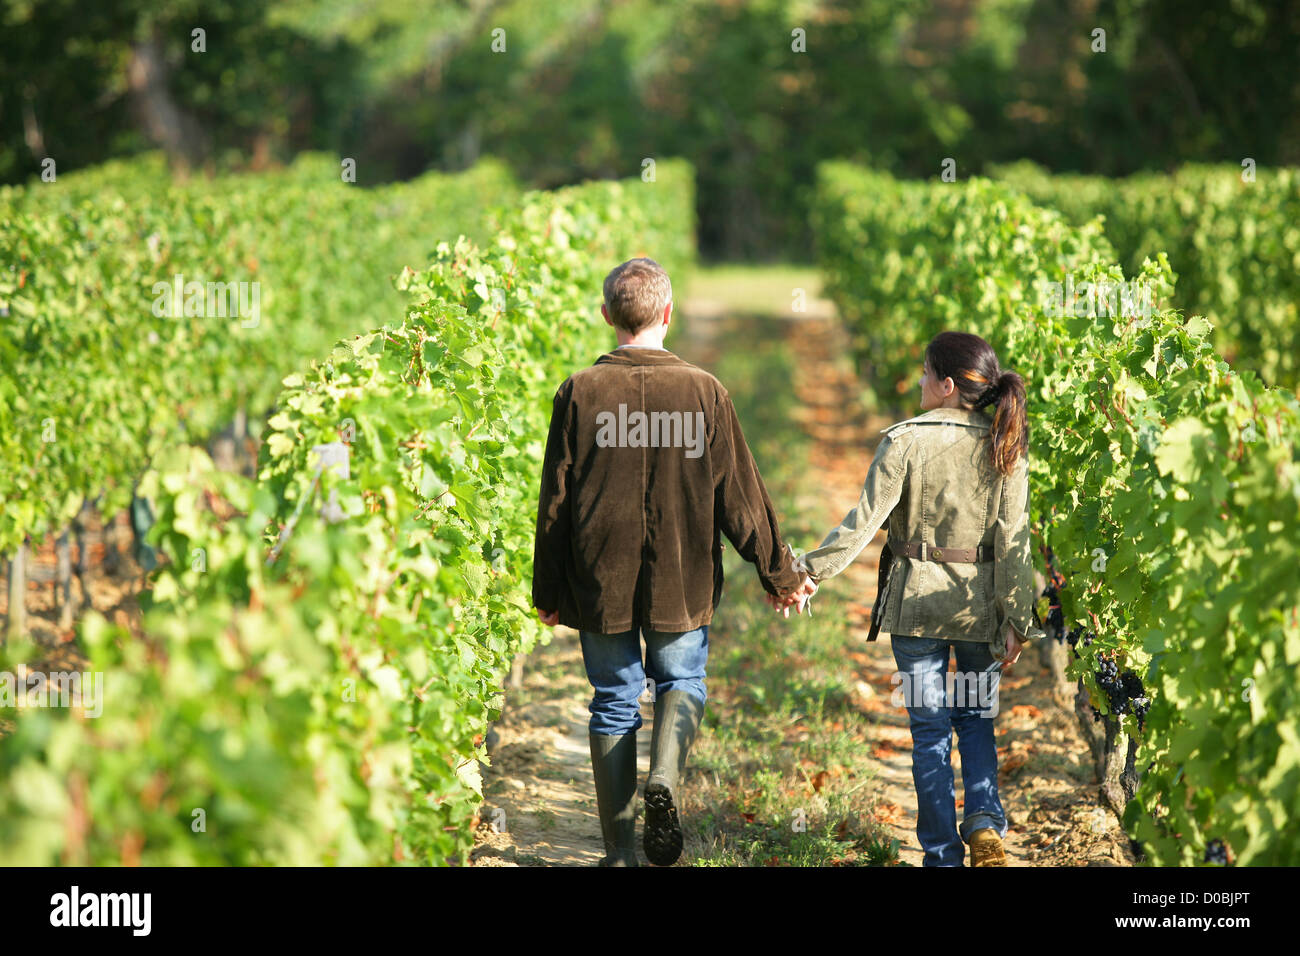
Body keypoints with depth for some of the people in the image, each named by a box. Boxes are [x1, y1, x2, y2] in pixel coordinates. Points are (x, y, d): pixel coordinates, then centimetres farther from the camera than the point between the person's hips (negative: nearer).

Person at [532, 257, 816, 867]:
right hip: (682, 583, 0)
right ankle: (664, 777, -10)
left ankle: (621, 850, 13)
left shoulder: (580, 393, -6)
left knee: (615, 702, 10)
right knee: (681, 681, 19)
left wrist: (547, 592, 7)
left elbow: (555, 502, -3)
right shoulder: (704, 392, -6)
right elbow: (739, 495, -2)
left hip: (601, 582, 0)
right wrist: (780, 573, 8)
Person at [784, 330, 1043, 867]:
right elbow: (1012, 540, -4)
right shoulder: (1006, 449, -2)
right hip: (980, 602, 2)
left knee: (930, 728, 7)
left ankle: (943, 854, 9)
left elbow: (864, 522, -14)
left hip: (916, 601, -2)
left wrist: (809, 572, -7)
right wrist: (1016, 620, -2)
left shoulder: (904, 441, -10)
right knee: (976, 718, 19)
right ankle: (984, 819, -2)